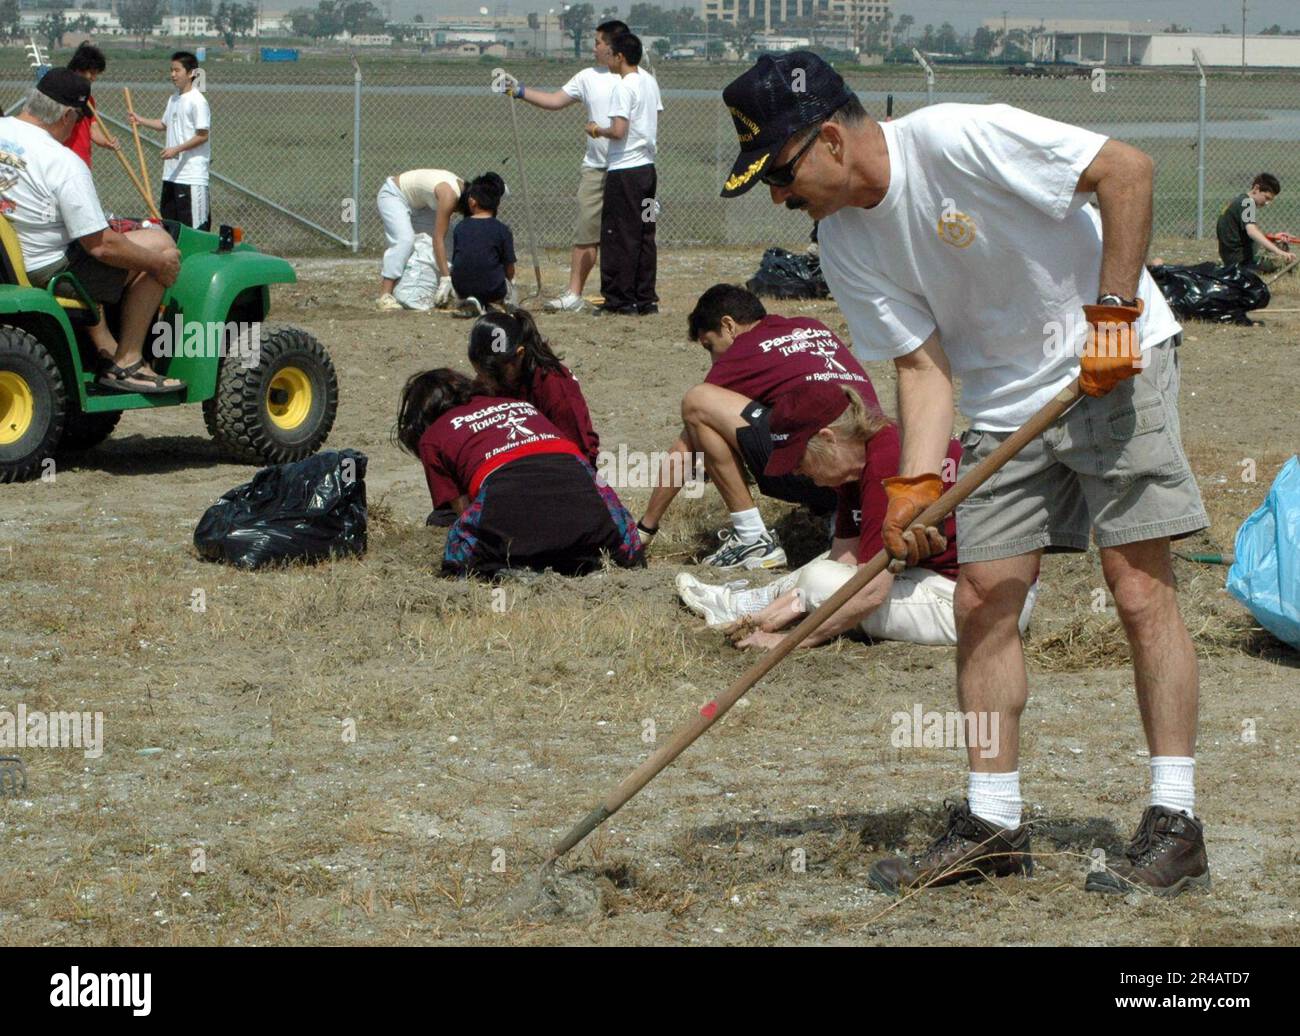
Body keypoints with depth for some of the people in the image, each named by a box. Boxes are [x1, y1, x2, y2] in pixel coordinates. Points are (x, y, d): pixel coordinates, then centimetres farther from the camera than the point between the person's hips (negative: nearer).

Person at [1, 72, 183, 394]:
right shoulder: (63, 163, -22)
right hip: (44, 273, -8)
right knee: (160, 243, 0)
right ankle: (126, 363, 6)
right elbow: (102, 246, -19)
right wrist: (159, 262, -4)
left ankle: (106, 350, 28)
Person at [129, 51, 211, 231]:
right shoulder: (173, 99, 14)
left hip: (192, 175, -9)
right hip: (171, 173, 9)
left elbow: (203, 135, -15)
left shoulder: (197, 101, -12)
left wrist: (176, 149, -19)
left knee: (195, 227, -9)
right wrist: (140, 120, 17)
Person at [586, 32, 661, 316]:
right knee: (644, 235, 10)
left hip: (625, 169, -8)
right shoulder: (650, 82, 11)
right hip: (648, 165, 8)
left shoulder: (624, 87, -15)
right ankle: (646, 298, 11)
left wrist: (598, 130, -4)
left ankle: (621, 300, -1)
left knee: (619, 236, -3)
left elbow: (619, 130, -21)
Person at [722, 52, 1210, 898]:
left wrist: (1113, 311, -21)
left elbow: (1127, 168, -21)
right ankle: (994, 825, 10)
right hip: (1004, 405, 7)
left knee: (1140, 590, -11)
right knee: (983, 600, 2)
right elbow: (924, 364, -2)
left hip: (1115, 363, -7)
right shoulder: (845, 242, -2)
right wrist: (916, 485, -15)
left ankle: (1176, 826, -8)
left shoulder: (958, 139, -23)